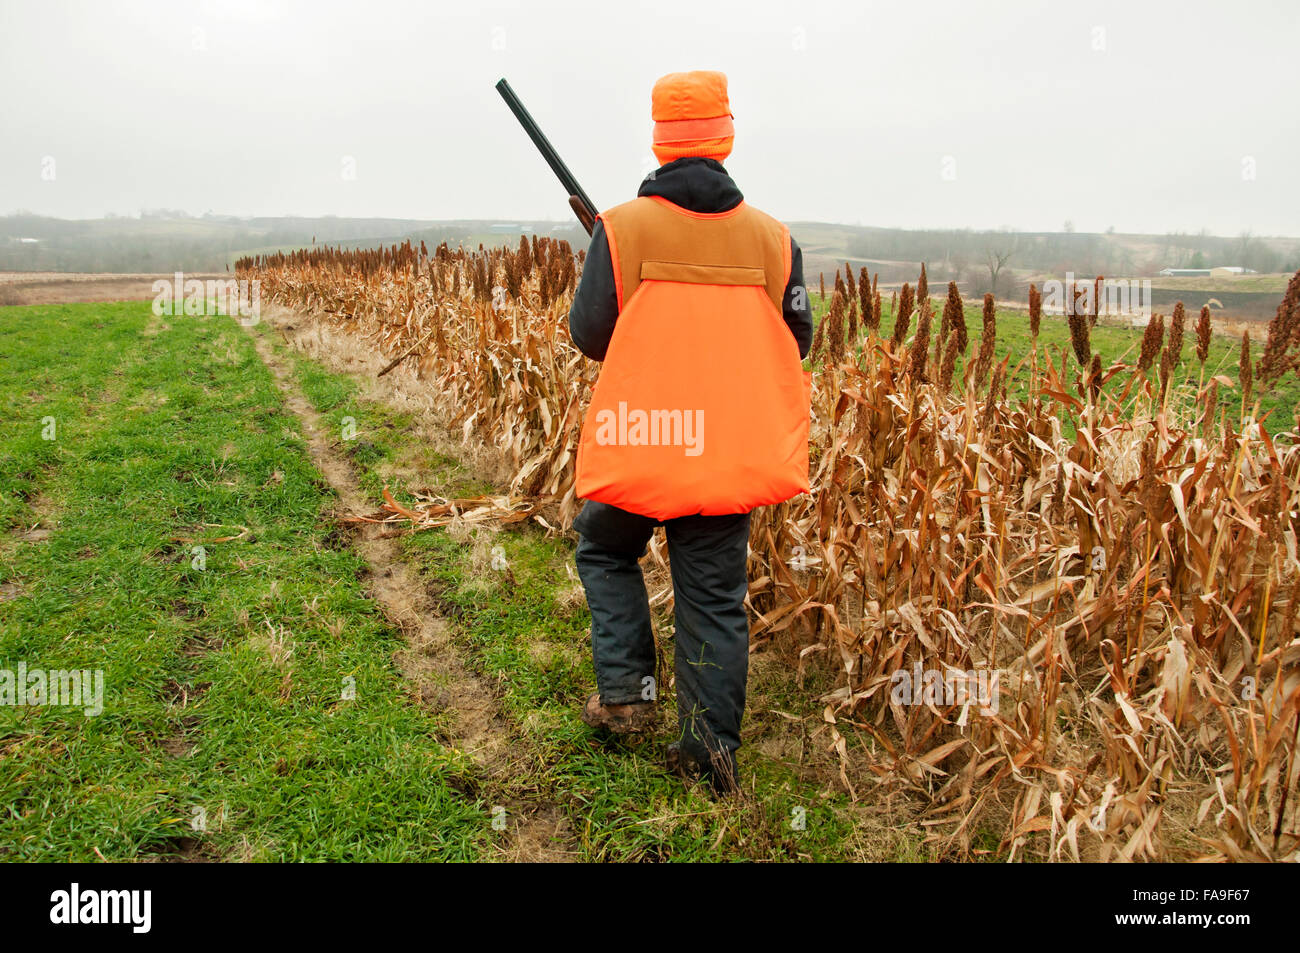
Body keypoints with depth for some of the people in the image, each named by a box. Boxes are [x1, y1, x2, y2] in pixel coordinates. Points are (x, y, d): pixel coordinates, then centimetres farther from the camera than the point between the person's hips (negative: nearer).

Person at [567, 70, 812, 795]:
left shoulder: (622, 228, -8)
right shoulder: (774, 239, 0)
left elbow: (589, 336, -4)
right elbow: (796, 345, 8)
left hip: (637, 446, -2)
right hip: (732, 454, 2)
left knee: (606, 551, 25)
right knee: (715, 598, 11)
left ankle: (626, 691, 19)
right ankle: (712, 750, 18)